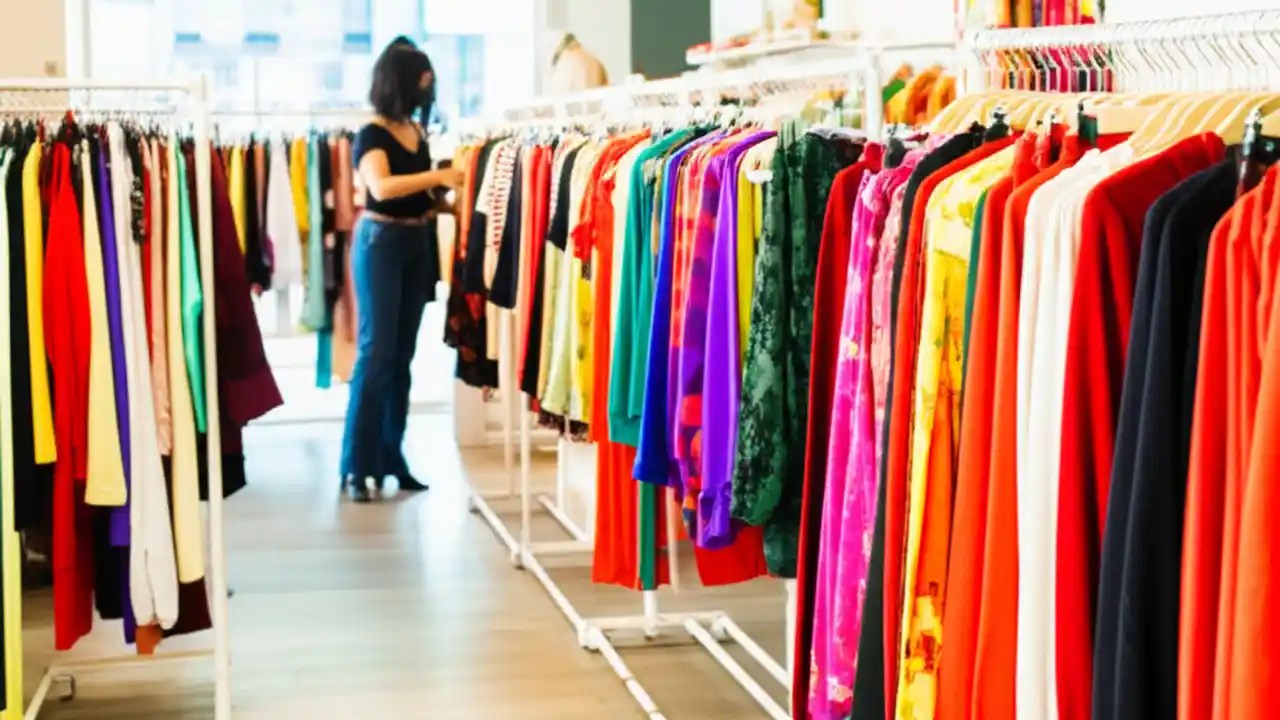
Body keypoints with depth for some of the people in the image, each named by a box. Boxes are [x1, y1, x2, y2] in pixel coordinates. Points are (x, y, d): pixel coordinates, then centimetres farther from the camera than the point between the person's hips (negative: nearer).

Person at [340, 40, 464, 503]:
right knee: (376, 351, -8)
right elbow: (382, 187, -27)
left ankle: (390, 458, 15)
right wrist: (437, 176, -26)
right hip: (381, 243, -7)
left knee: (403, 355, 8)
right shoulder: (371, 136, -10)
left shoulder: (418, 134, 12)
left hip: (417, 245, 7)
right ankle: (356, 466, -3)